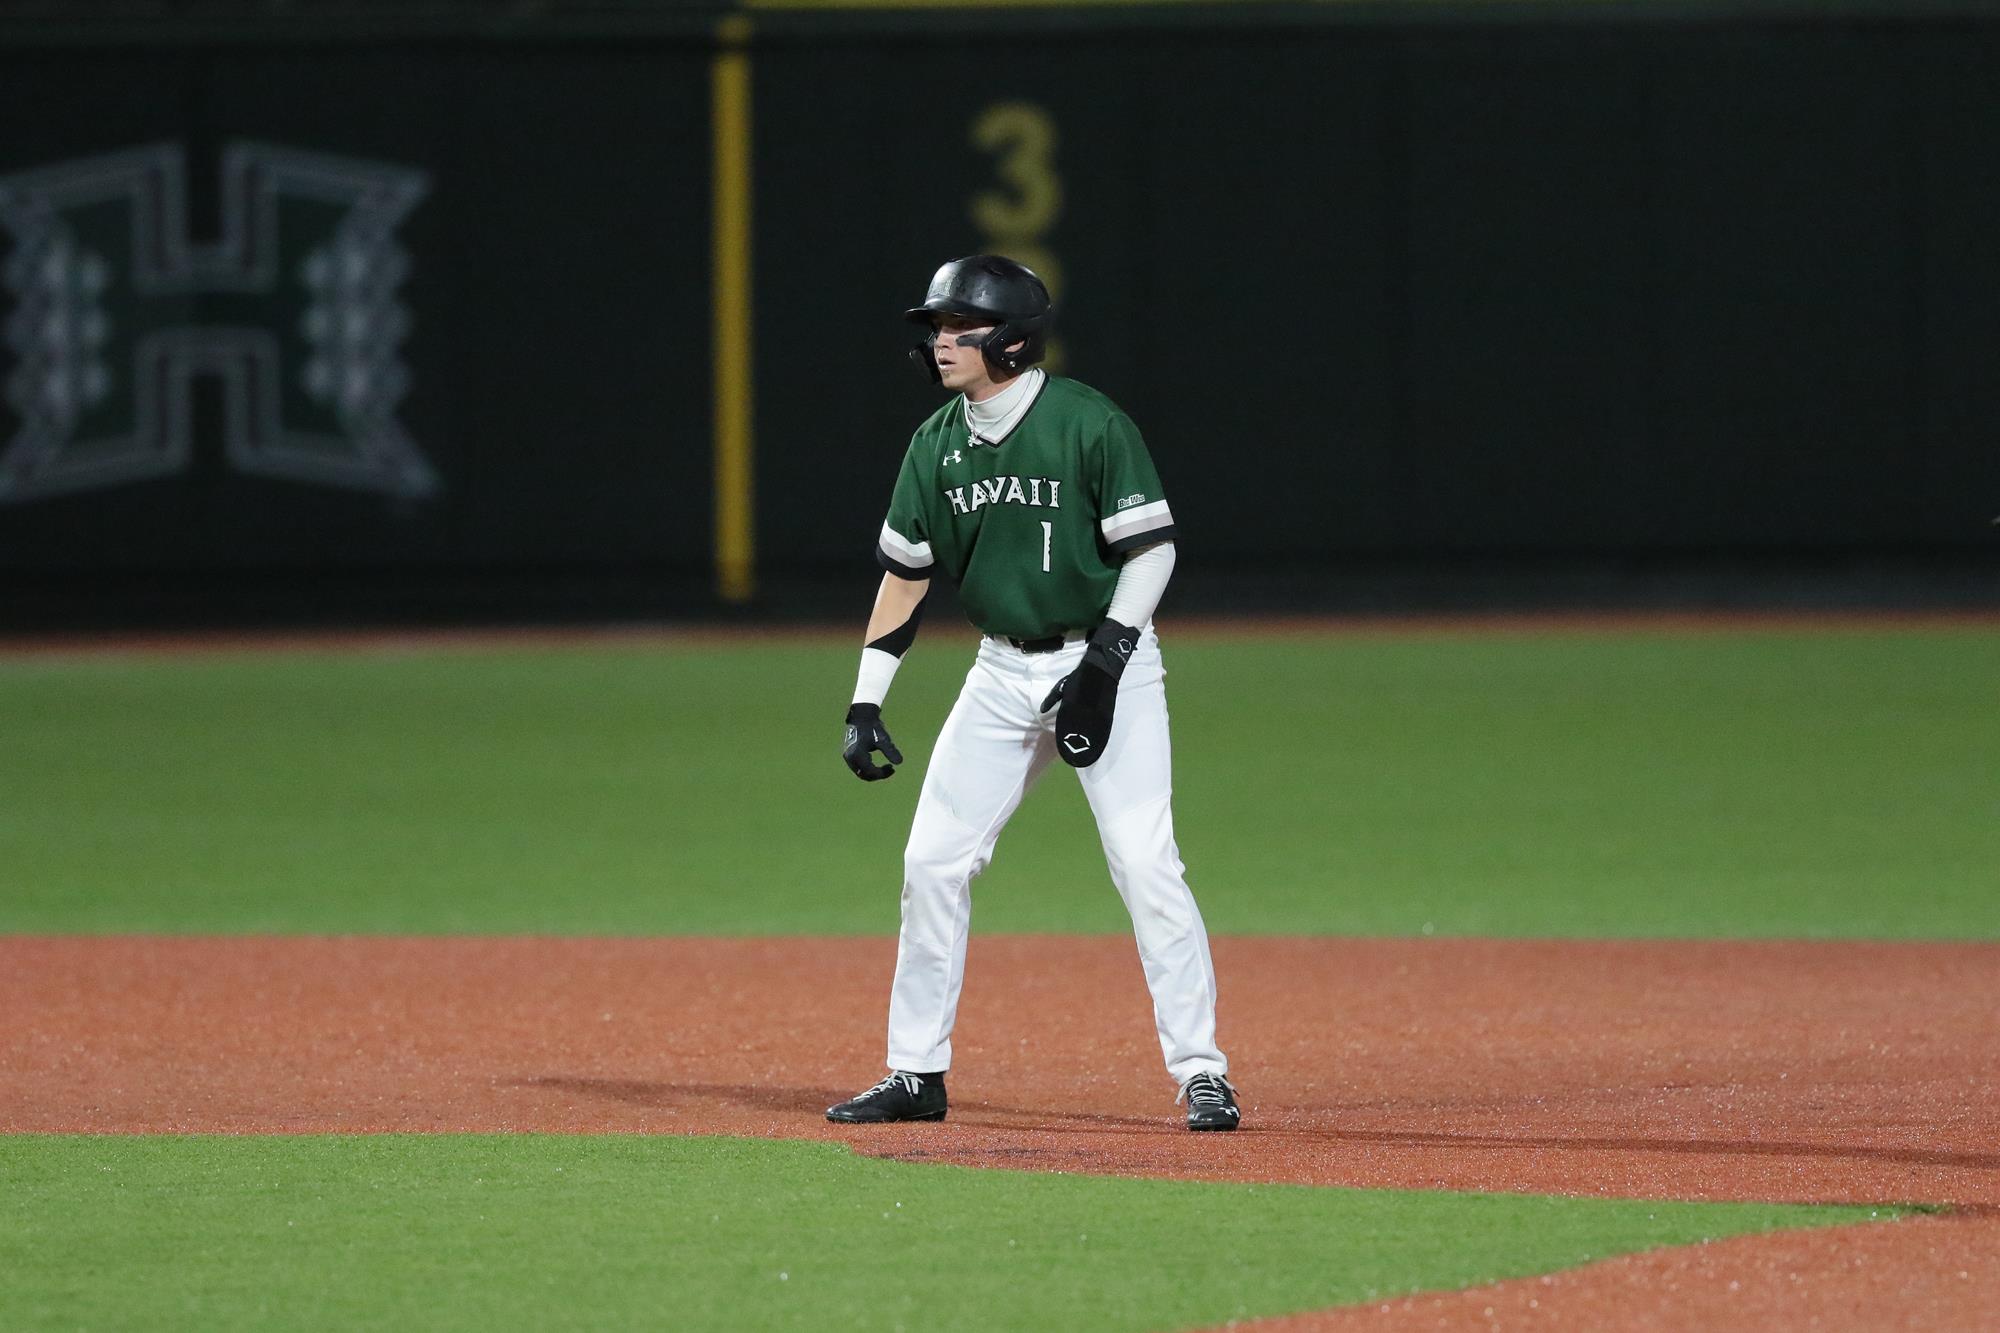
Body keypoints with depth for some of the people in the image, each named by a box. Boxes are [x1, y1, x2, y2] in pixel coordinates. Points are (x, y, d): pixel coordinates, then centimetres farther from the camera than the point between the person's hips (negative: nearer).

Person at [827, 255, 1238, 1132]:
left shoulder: (1090, 425, -14)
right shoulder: (937, 444, 4)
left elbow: (1152, 547, -12)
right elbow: (905, 574, 9)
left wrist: (1106, 660, -20)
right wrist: (866, 705, 5)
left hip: (1108, 667, -6)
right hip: (1004, 673, 6)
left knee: (1146, 865, -14)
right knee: (932, 863, 3)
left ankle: (1200, 1073, -7)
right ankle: (916, 1075, 13)